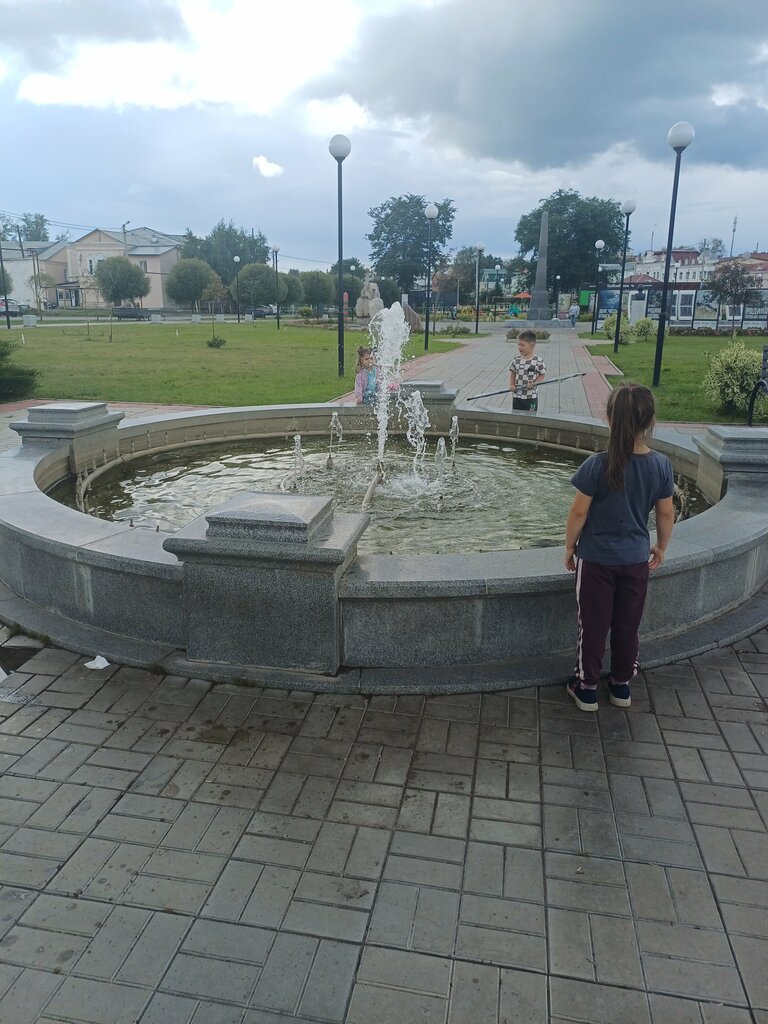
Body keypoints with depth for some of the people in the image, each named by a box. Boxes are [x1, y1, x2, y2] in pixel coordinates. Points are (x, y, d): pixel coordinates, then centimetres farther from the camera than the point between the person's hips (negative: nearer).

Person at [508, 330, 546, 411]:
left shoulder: (538, 361, -10)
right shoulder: (516, 360, 0)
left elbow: (542, 375, -3)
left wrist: (533, 383, -18)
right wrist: (512, 385, -6)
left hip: (531, 397, -3)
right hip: (517, 396, 3)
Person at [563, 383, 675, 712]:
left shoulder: (597, 465, -20)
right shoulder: (661, 465, -10)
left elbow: (579, 512, -14)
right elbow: (666, 514, 0)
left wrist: (569, 548, 1)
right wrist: (661, 548, 16)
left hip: (596, 558, -3)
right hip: (636, 559, 3)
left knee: (593, 625, 11)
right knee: (627, 625, 17)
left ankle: (586, 687, 24)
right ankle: (621, 684, 33)